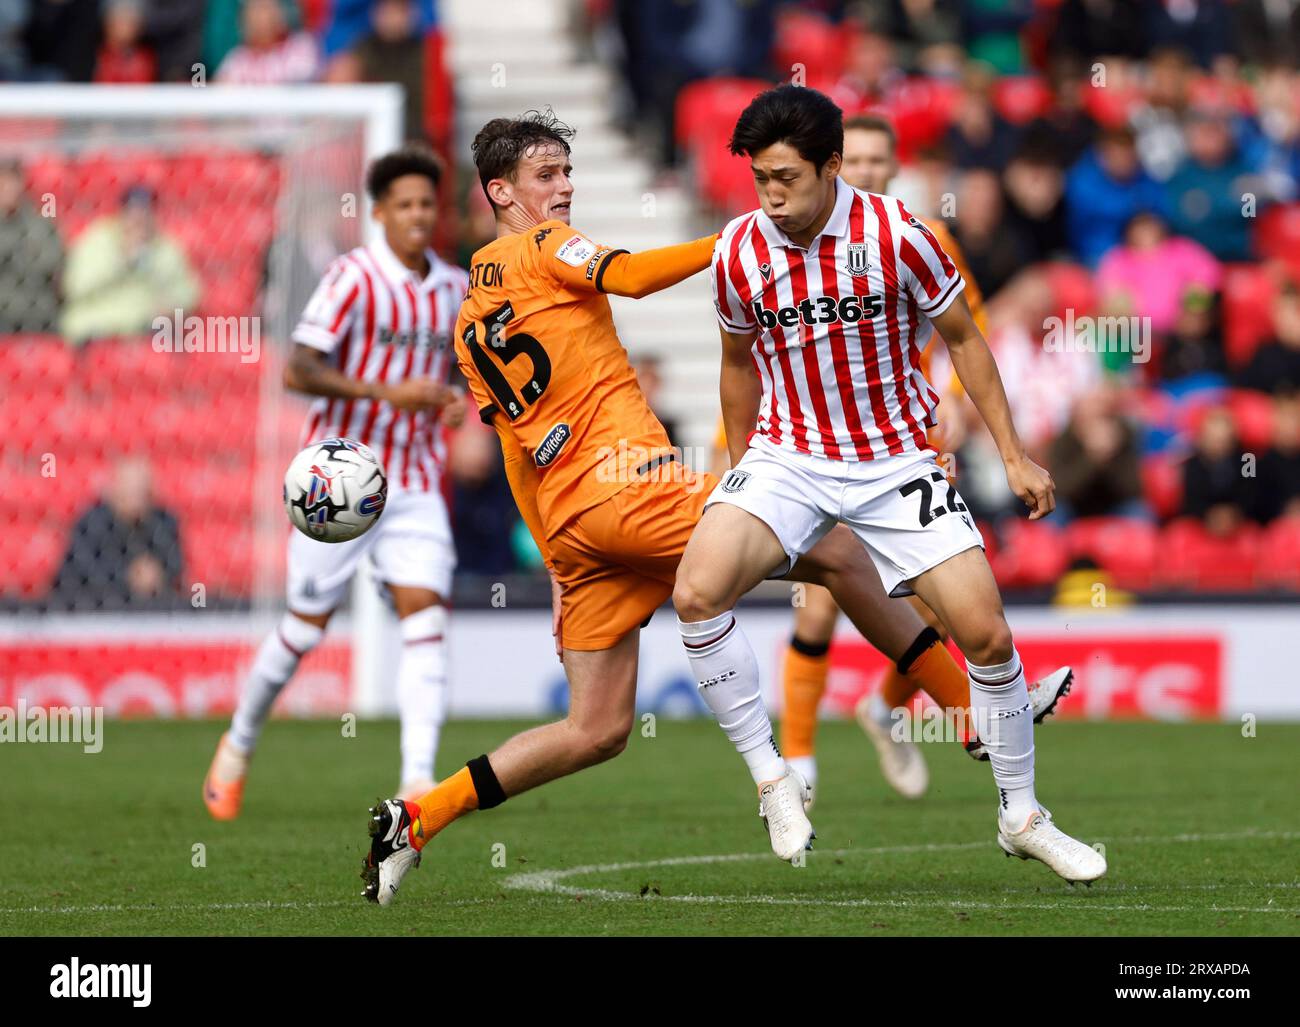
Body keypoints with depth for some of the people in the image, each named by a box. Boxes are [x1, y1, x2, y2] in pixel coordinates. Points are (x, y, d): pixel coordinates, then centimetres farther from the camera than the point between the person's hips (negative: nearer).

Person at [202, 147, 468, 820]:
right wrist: (387, 392, -28)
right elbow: (298, 371, -19)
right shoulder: (355, 277, -12)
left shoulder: (453, 289, 8)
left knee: (426, 615, -12)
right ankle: (239, 745, 27)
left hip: (415, 484, 5)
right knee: (308, 625, 4)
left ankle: (418, 778, -18)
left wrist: (453, 399, 3)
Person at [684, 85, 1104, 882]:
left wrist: (1014, 455, -2)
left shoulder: (896, 235, -14)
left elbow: (963, 338, 0)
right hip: (786, 457, 1)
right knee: (697, 593, -24)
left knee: (987, 637, -7)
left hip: (895, 460, -1)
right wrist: (742, 469, 20)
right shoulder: (739, 253, -7)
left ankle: (1023, 817, 15)